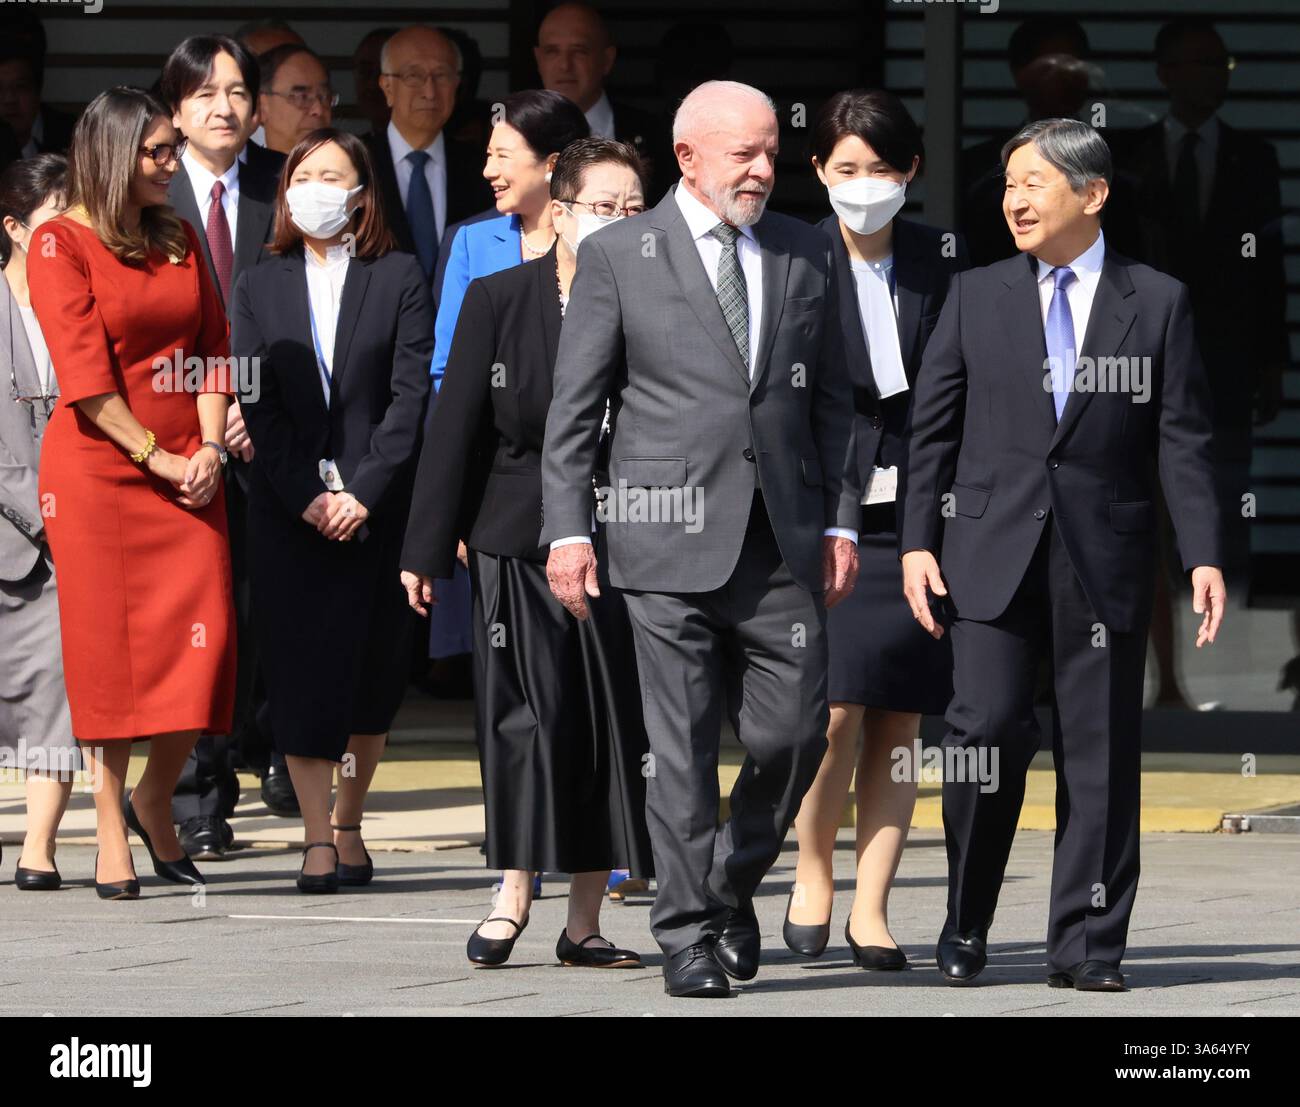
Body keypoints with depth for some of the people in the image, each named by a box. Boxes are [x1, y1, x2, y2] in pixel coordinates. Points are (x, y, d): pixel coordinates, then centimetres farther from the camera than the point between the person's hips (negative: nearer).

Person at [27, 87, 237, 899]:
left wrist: (209, 448, -2)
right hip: (97, 467, -5)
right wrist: (158, 458, -12)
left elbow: (213, 346, 13)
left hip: (186, 470, 5)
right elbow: (85, 374, -10)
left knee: (203, 641, -6)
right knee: (107, 648, -3)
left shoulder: (179, 238, 14)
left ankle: (155, 801, 16)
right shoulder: (62, 244, -5)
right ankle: (111, 839, 4)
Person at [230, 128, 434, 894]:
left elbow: (410, 394, -3)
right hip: (287, 507, 1)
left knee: (374, 670, 3)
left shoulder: (399, 278, 3)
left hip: (377, 505, -1)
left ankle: (351, 825, 16)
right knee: (302, 666, -5)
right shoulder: (261, 287, 9)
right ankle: (318, 839, -6)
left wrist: (364, 492, -12)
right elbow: (254, 401, 3)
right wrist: (305, 495, -9)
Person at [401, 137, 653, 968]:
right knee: (530, 718, -4)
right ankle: (514, 895, 8)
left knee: (612, 726, 2)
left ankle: (586, 922, 9)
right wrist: (428, 550, 2)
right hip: (521, 545, 0)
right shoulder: (499, 300, 2)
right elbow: (458, 426, 3)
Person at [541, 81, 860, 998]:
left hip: (785, 542, 3)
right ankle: (689, 932, 5)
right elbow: (575, 407, 2)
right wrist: (568, 528, -5)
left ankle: (732, 886, 24)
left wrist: (841, 519, 8)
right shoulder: (619, 257, 2)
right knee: (682, 746, -3)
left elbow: (832, 399, 16)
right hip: (672, 539, -3)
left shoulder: (806, 254, 12)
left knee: (794, 733, 0)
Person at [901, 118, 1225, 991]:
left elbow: (1184, 438, 2)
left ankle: (1086, 944, 8)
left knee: (1101, 753, 1)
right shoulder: (976, 298, 10)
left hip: (1106, 559, 0)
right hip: (994, 554, 0)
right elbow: (934, 426, 10)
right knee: (988, 731, -8)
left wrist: (1204, 554, -6)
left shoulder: (1157, 303, 6)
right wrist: (919, 540, 3)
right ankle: (965, 930, 6)